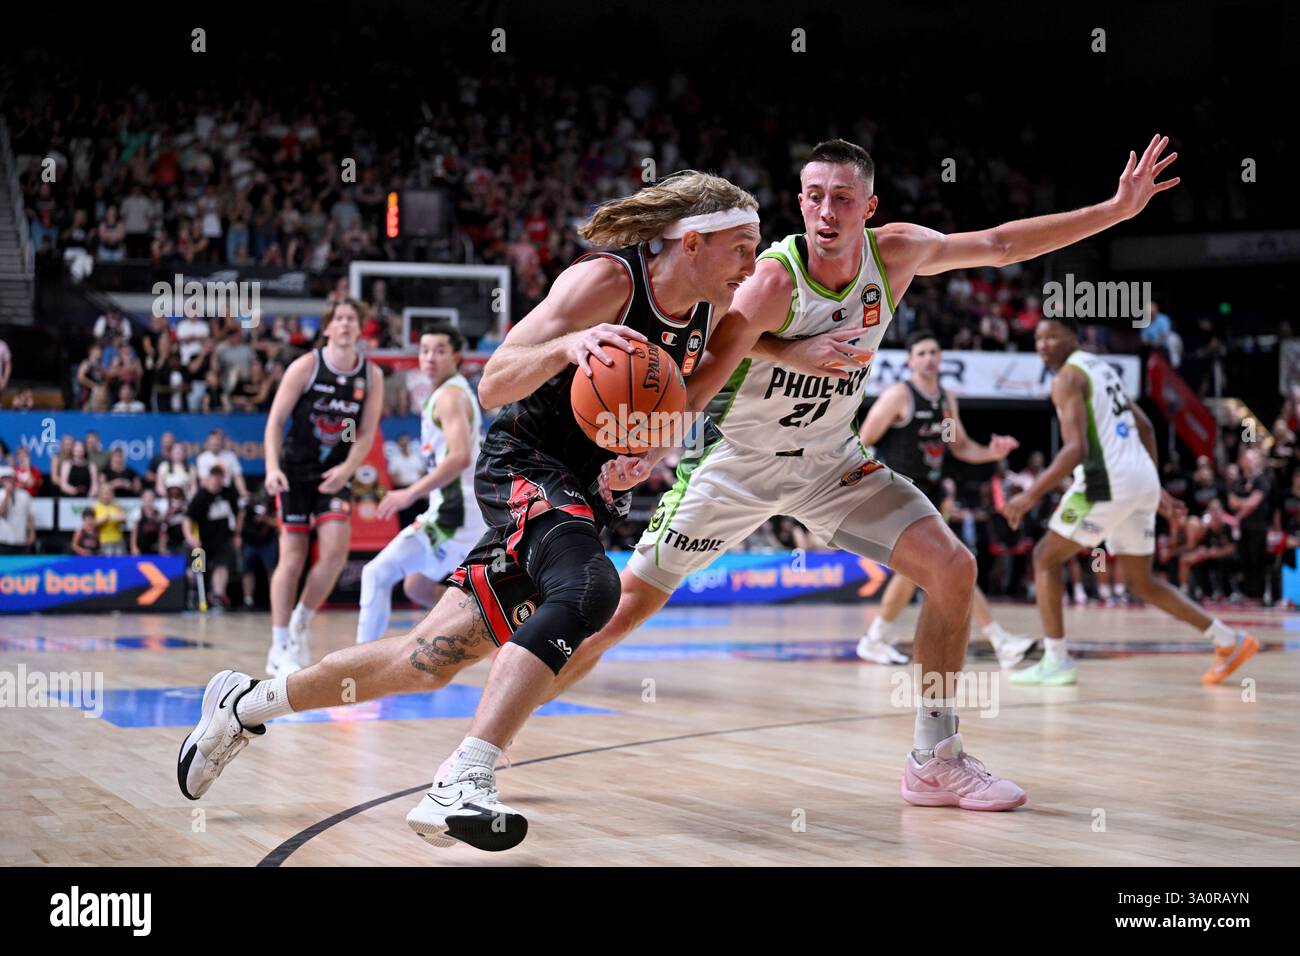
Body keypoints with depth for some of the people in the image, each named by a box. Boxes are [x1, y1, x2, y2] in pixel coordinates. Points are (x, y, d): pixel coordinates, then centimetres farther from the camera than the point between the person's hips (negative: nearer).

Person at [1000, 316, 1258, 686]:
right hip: (1142, 481, 9)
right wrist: (1157, 488, 28)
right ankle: (1230, 641, 16)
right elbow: (1145, 427, 25)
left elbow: (1075, 449, -19)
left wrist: (1031, 496, -18)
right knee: (1140, 582, 18)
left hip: (1108, 483, -9)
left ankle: (1056, 661, 0)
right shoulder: (1100, 367, 21)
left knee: (1045, 558, 4)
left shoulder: (1068, 378, -7)